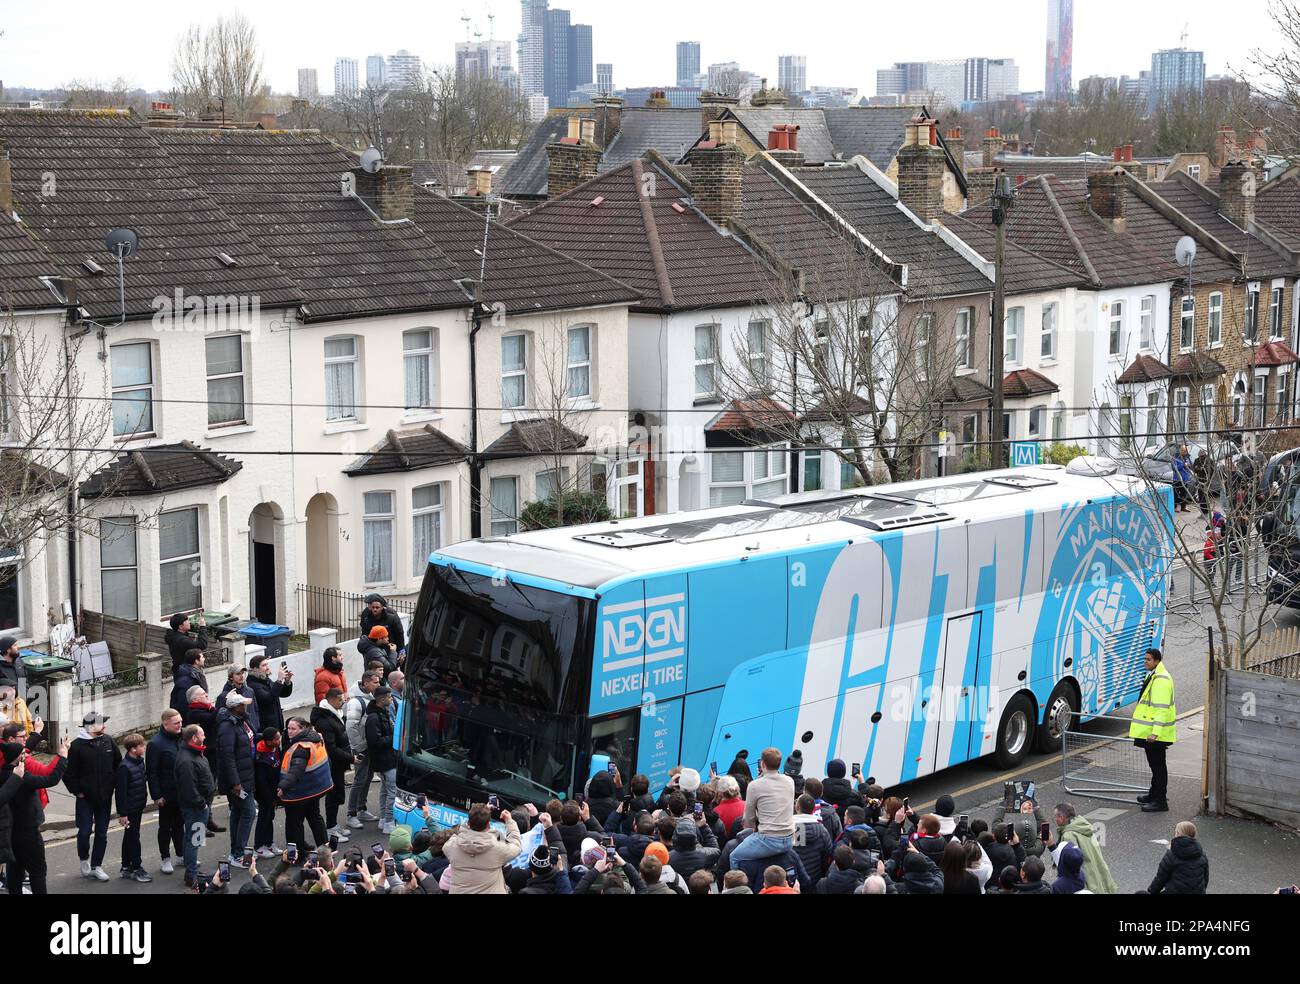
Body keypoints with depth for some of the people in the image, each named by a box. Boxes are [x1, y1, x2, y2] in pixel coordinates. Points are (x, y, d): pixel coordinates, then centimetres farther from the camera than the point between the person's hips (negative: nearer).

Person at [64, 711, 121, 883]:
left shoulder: (107, 741, 3)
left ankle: (96, 866, 17)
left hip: (105, 797, 4)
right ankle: (84, 860, 21)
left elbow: (118, 764, 14)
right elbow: (69, 772, -7)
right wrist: (77, 791, -8)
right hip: (86, 797, -4)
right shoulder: (77, 745, -11)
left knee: (102, 833, 7)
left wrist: (115, 785, 7)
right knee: (85, 831, -5)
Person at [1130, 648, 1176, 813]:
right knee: (1154, 764, 20)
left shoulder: (1161, 680, -20)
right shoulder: (1153, 676, 14)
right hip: (1149, 731, 10)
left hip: (1157, 733, -10)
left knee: (1158, 765, -5)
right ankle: (1154, 794, 32)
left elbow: (1161, 709, -25)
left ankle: (1160, 801, -1)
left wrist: (1155, 732, -28)